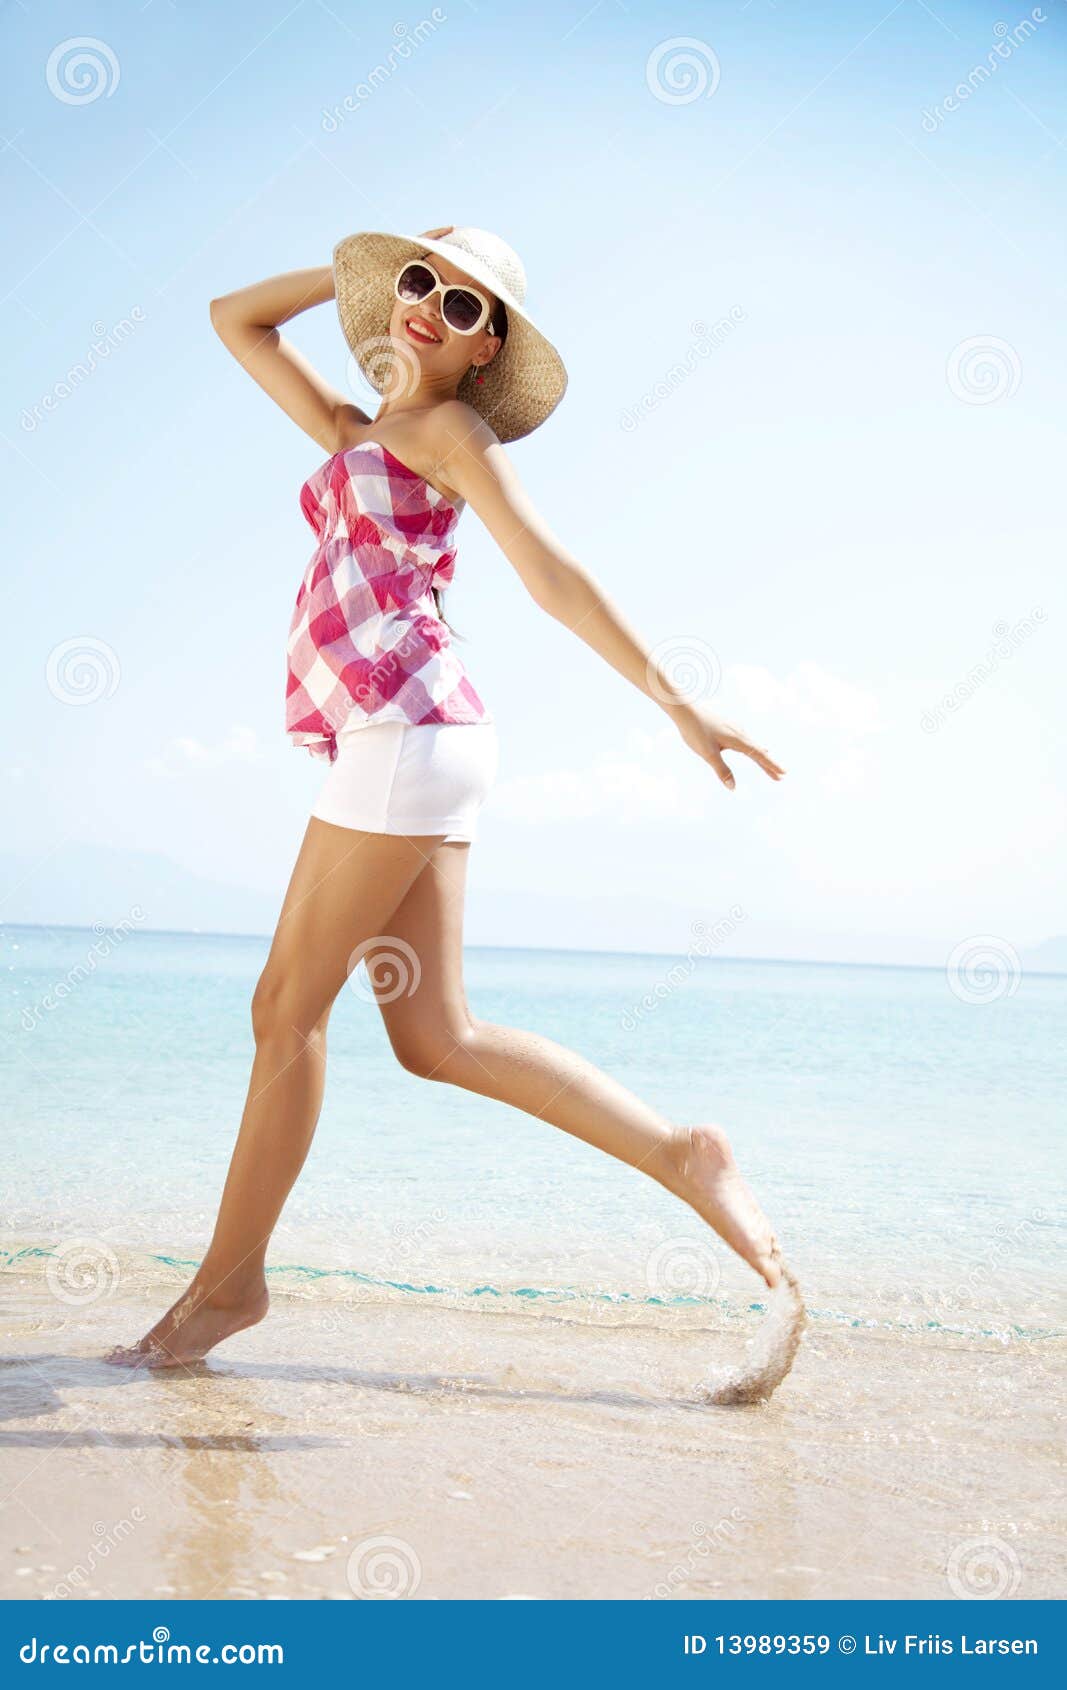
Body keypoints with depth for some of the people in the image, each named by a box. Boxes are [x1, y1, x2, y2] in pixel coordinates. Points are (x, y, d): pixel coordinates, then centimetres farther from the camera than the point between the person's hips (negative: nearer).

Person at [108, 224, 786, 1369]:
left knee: (288, 1004, -4)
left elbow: (551, 573, -4)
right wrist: (366, 268, 29)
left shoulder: (449, 428, 4)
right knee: (435, 1035, 2)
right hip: (392, 736, 8)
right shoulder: (354, 432, 26)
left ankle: (228, 1278, 7)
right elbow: (234, 319, 35)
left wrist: (674, 701, -11)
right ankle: (681, 1155, 3)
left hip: (405, 725, -8)